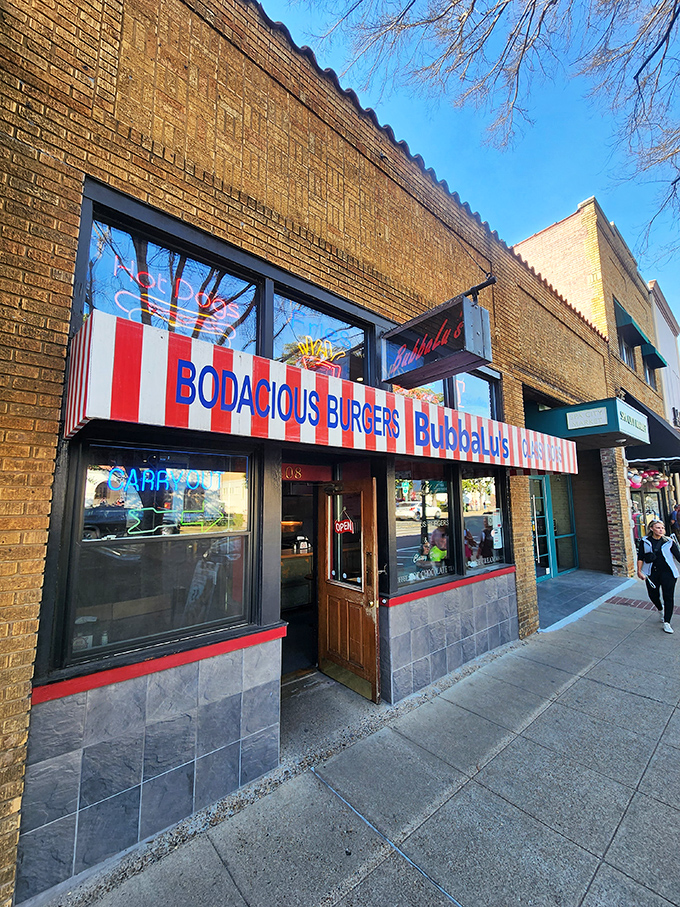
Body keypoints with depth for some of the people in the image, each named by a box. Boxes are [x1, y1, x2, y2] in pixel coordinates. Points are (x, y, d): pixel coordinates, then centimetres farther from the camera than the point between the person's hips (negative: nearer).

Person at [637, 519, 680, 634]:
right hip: (651, 573, 1)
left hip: (667, 573, -1)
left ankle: (666, 622, 12)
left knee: (668, 597, 0)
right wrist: (639, 571, -3)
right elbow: (640, 557, 1)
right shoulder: (644, 542, -1)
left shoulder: (669, 542, 0)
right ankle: (660, 610, 41)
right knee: (653, 595, 8)